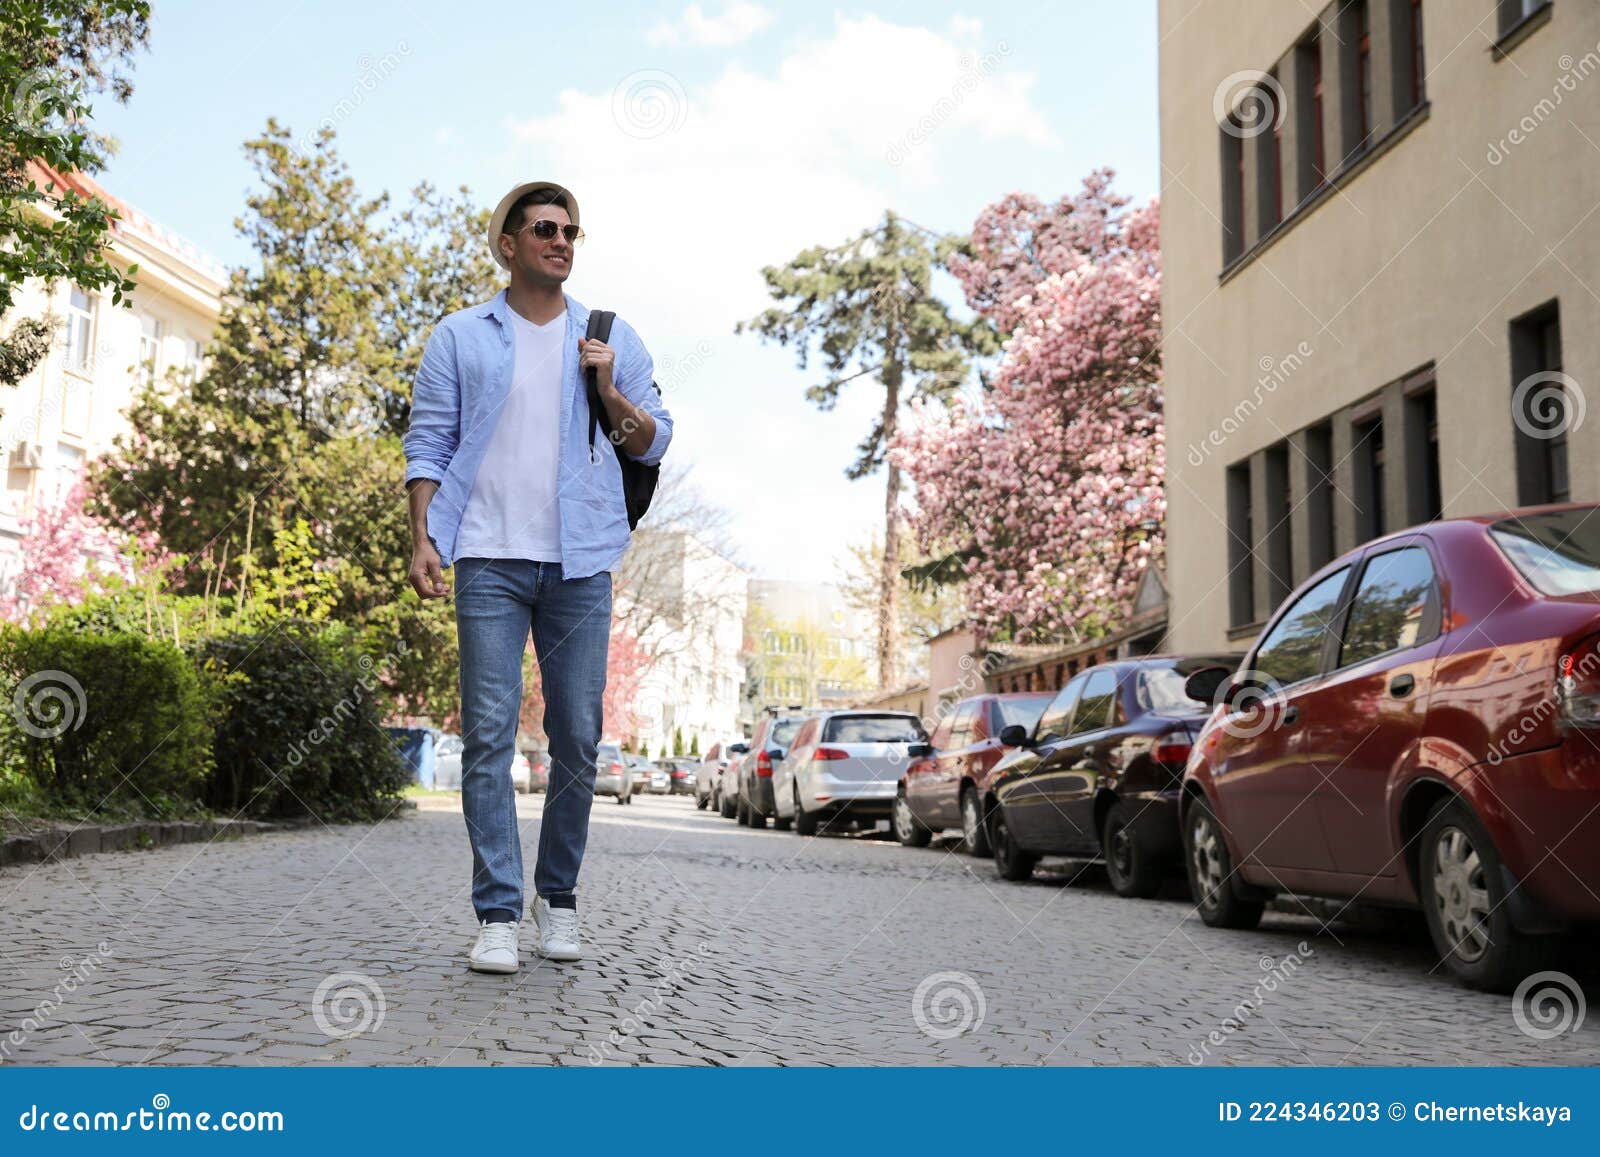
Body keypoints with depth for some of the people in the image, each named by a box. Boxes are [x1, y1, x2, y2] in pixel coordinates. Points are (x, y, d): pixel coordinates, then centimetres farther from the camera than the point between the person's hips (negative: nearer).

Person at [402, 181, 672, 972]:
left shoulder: (612, 339, 13)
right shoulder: (460, 338, 10)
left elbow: (654, 444, 12)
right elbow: (429, 443, 6)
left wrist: (610, 393, -5)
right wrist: (422, 538, -5)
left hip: (580, 561, 2)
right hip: (490, 559, -1)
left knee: (577, 737, 4)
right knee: (488, 734, -6)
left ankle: (559, 897, 19)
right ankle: (499, 914, -1)